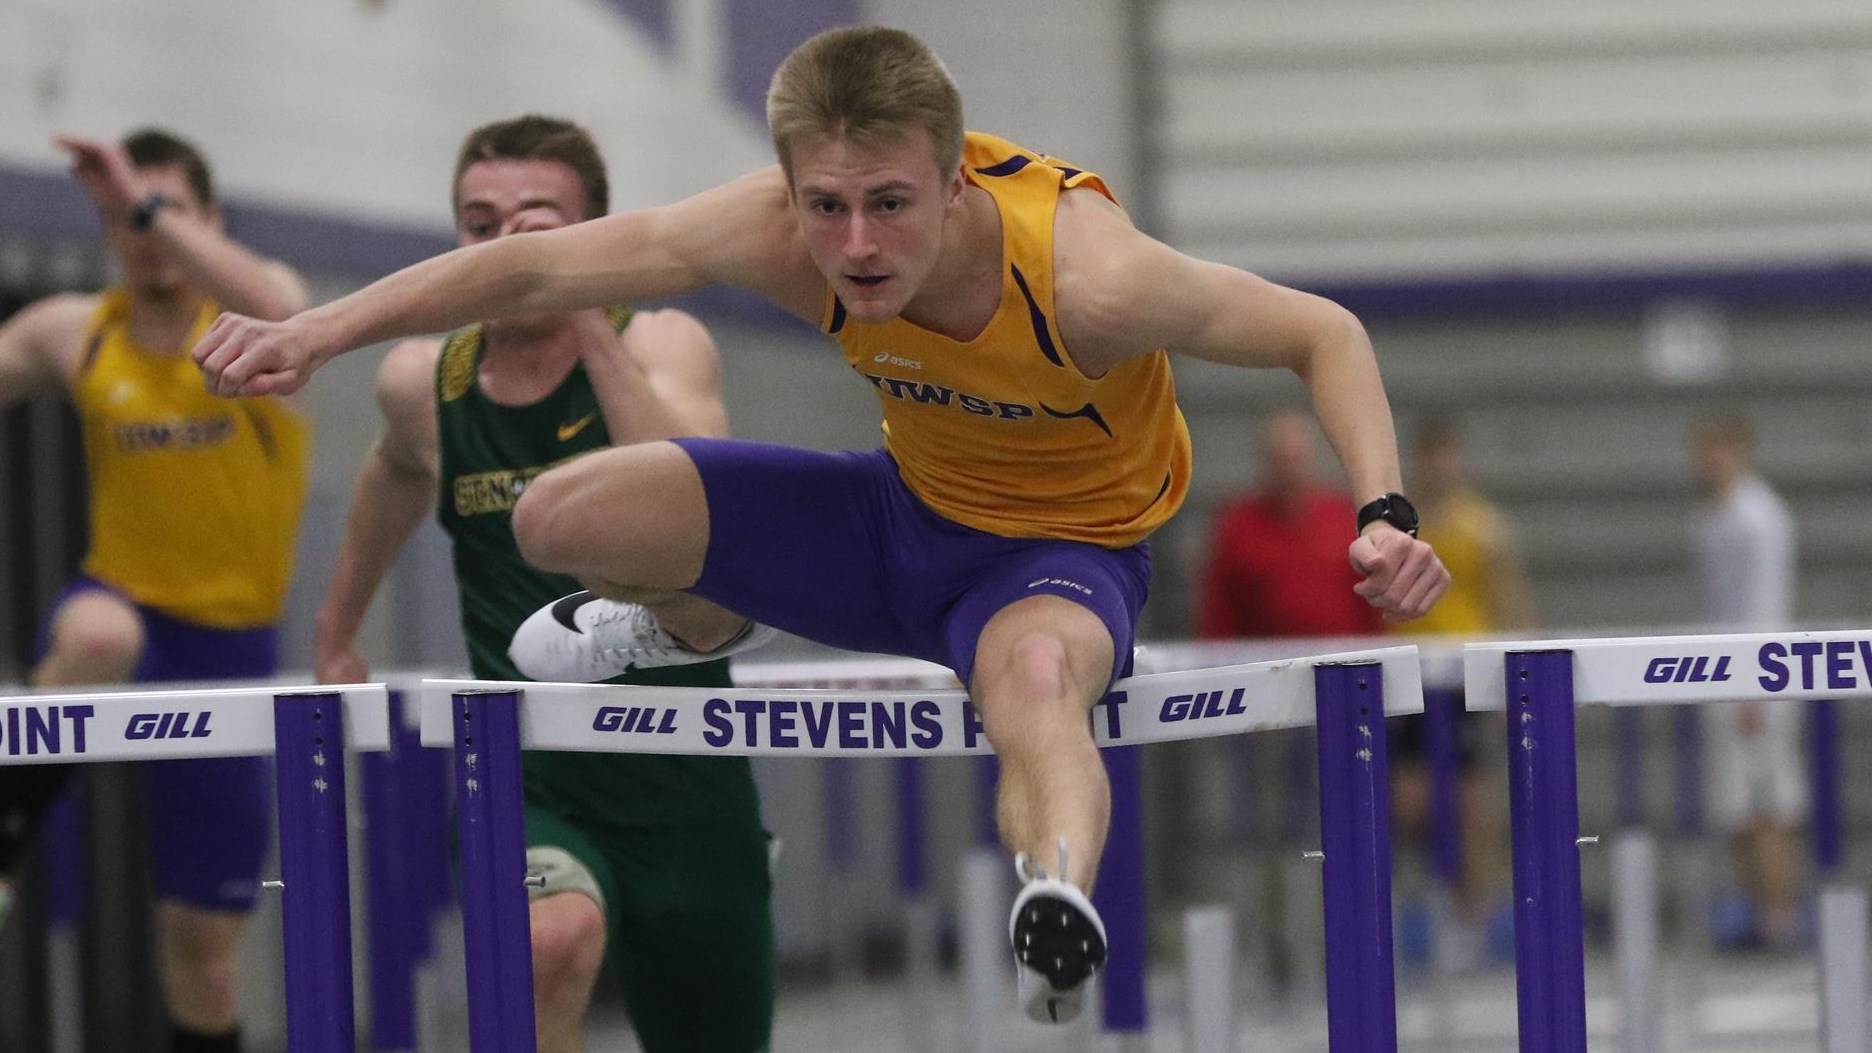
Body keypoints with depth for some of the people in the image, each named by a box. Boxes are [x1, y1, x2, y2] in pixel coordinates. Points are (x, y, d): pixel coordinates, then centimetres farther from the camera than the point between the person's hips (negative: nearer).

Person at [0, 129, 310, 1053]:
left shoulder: (248, 306, -5)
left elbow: (276, 314, -30)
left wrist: (150, 203, -30)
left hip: (230, 644, 0)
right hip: (125, 605, 0)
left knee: (205, 939, 4)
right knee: (93, 637, -41)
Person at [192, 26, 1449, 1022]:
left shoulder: (1087, 280, -36)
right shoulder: (780, 236, -26)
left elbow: (1325, 332, -23)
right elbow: (531, 266, -17)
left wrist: (1385, 515, -37)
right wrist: (317, 333, -23)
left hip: (1065, 546, -5)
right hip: (907, 507, 5)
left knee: (1036, 675, -42)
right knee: (564, 518, -8)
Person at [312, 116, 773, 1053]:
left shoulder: (660, 344, -6)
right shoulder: (423, 385, 1)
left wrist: (589, 326, -31)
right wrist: (337, 635, 36)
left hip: (681, 787, 0)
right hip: (525, 780, 0)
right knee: (553, 937, -35)